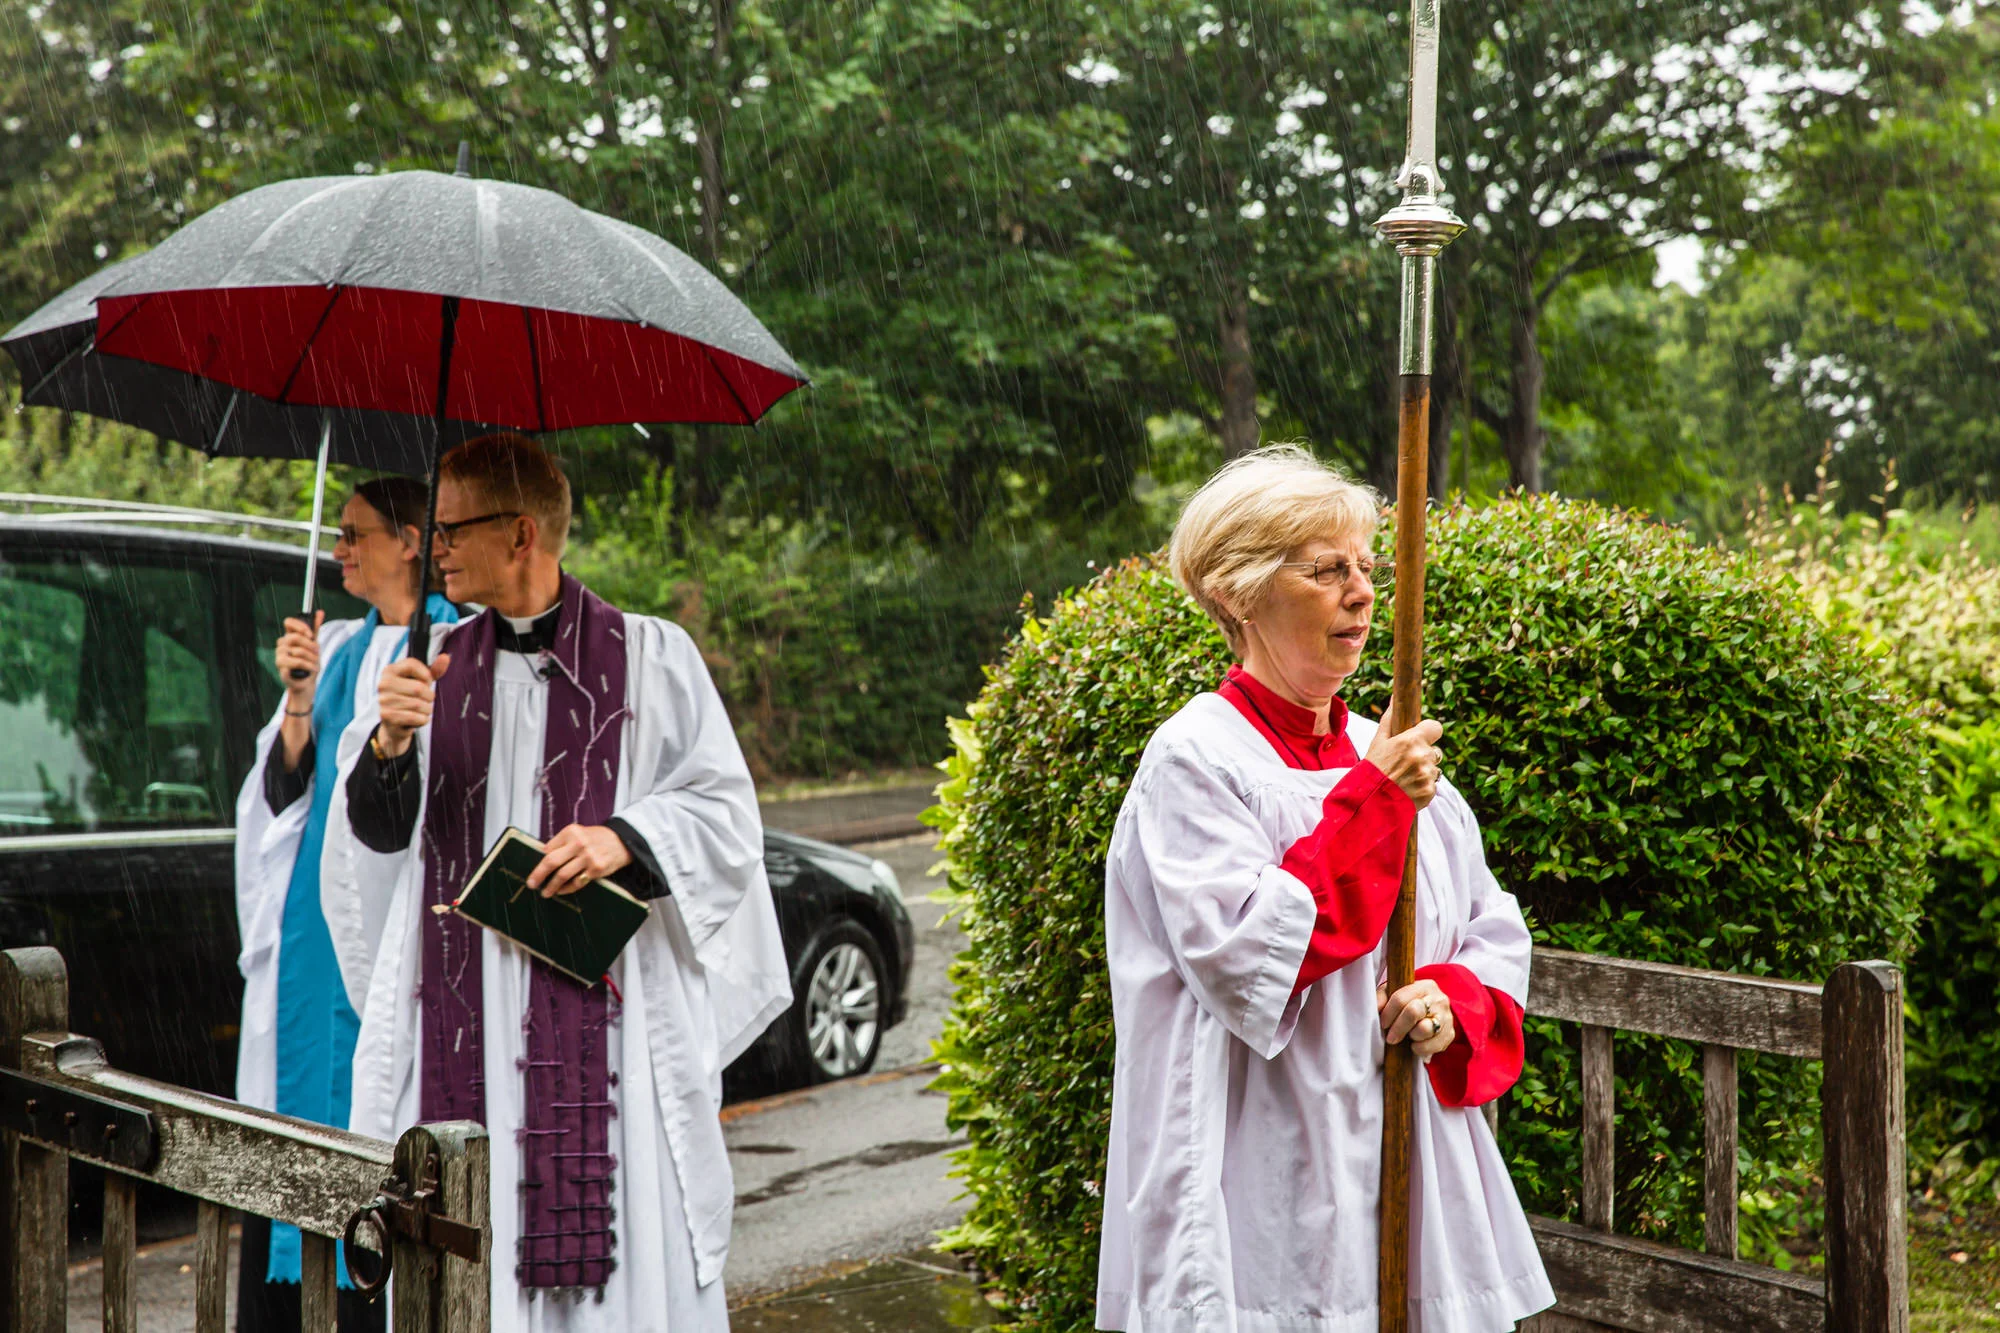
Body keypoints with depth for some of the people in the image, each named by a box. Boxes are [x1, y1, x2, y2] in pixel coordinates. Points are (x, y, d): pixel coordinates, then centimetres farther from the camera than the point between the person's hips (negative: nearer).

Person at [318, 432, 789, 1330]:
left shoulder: (650, 658, 2)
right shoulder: (440, 663, 13)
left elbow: (725, 815, 2)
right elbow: (378, 834, 7)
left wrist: (625, 838, -15)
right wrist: (390, 744, -12)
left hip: (601, 1009, -3)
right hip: (463, 1013, 3)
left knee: (616, 1248, -5)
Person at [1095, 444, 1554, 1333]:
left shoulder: (1389, 756, 12)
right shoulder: (1196, 758, -7)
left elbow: (1495, 930, 15)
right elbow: (1243, 957, -18)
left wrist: (1457, 1000, -7)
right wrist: (1371, 802, -17)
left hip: (1411, 1164, 6)